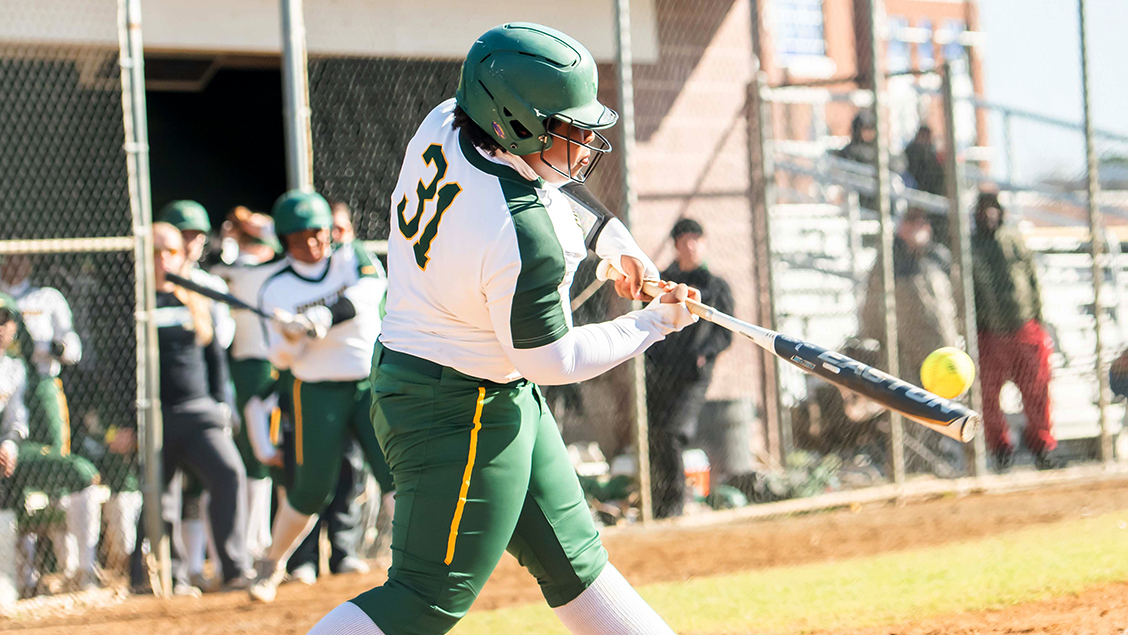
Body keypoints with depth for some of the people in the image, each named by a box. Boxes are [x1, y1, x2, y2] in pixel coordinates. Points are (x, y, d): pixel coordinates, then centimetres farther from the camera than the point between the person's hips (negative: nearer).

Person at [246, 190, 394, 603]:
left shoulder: (351, 257, 1)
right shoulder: (276, 289, 1)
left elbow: (373, 286, -21)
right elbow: (281, 360, -2)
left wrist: (326, 316, -35)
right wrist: (290, 339, -25)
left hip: (373, 384, 1)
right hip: (318, 393, 0)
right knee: (311, 489, -3)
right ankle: (271, 565, 17)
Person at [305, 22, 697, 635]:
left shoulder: (442, 126, -8)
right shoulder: (524, 242, -31)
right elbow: (552, 360, -18)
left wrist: (608, 236, 8)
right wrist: (653, 323, -6)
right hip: (460, 414, -10)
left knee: (572, 560, 17)